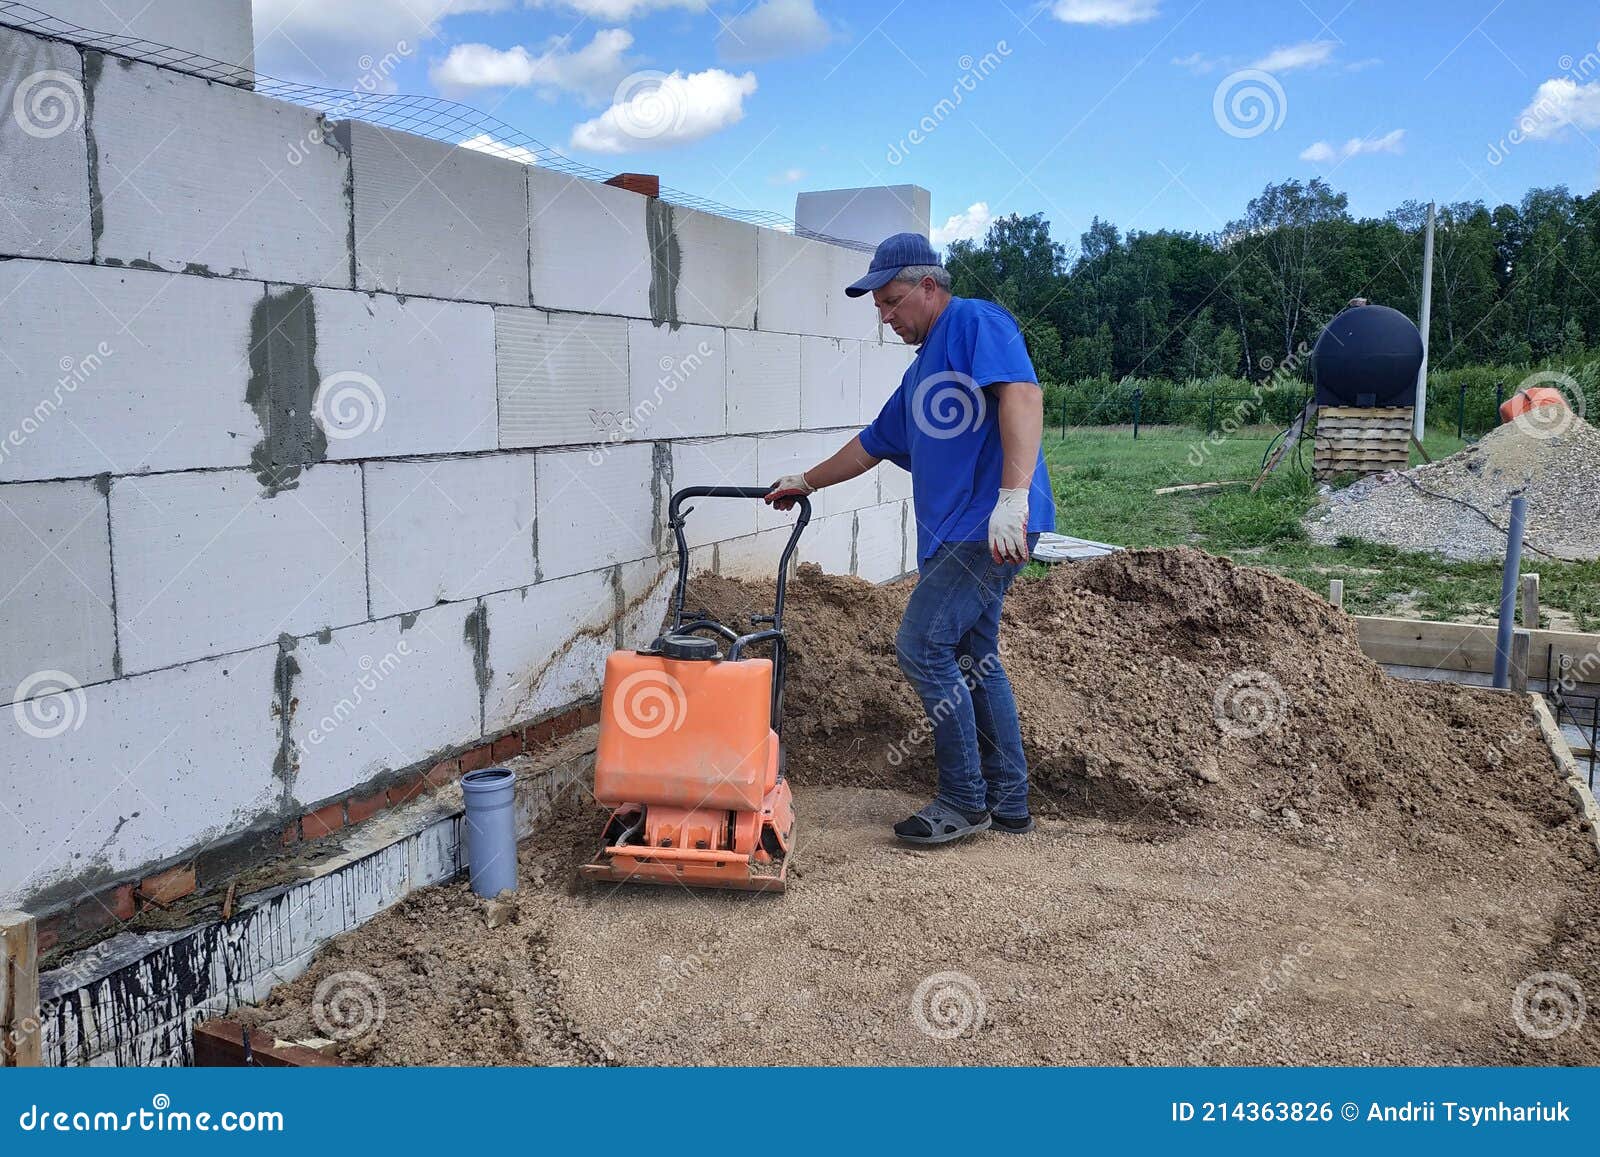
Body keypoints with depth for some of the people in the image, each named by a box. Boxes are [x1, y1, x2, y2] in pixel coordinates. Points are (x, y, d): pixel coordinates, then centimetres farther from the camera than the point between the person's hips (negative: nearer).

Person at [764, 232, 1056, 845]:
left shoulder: (976, 322, -4)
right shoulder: (920, 374, 24)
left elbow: (1023, 393, -21)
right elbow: (872, 445, 34)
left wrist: (1013, 495, -31)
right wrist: (805, 482, 39)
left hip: (993, 527, -10)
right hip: (951, 534, 10)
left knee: (922, 645, -12)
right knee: (974, 659, 12)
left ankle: (964, 800, 0)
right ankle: (1008, 803, 21)